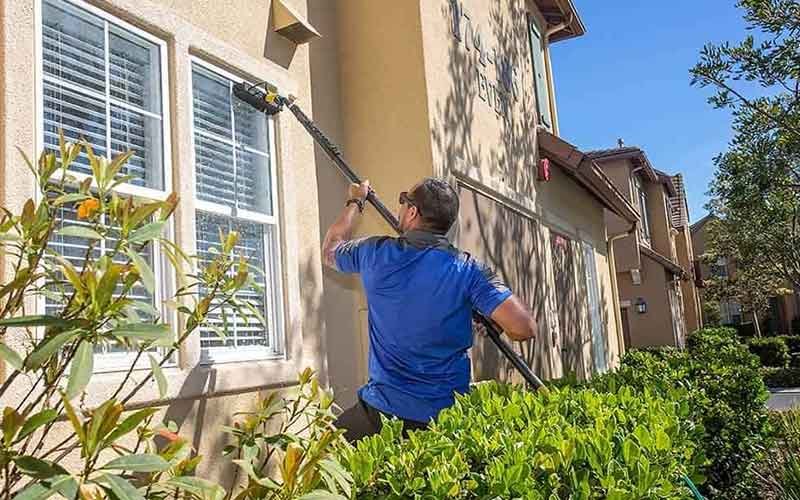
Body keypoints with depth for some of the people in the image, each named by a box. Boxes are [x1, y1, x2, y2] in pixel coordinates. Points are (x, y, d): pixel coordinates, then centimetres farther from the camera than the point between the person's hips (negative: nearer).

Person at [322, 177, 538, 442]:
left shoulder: (377, 254, -5)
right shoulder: (467, 269, -10)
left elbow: (330, 251, 18)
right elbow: (525, 328, -16)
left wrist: (355, 203, 32)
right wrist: (490, 324, 6)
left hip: (383, 410, 0)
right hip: (450, 415, 0)